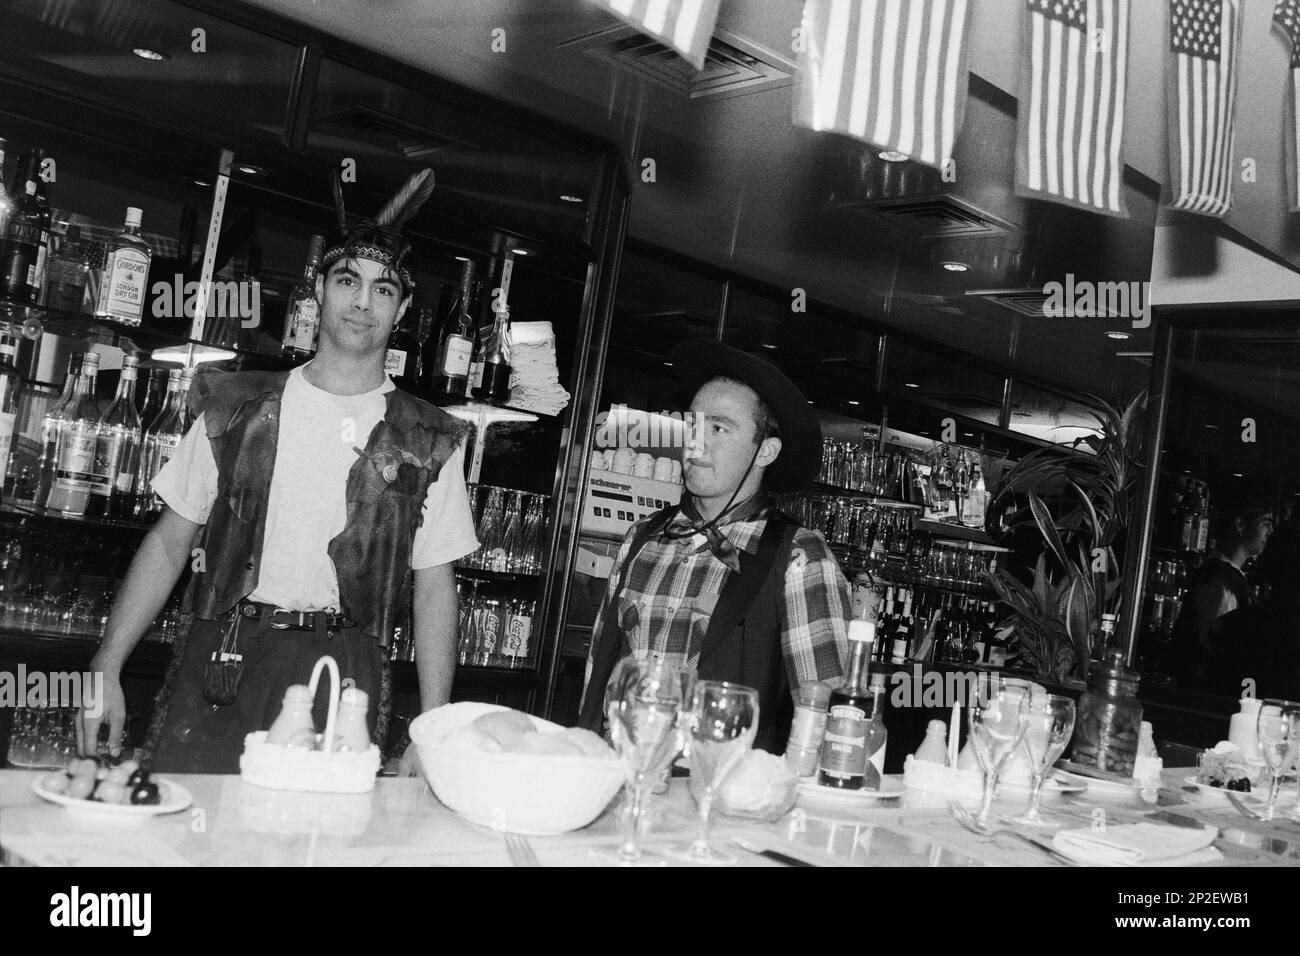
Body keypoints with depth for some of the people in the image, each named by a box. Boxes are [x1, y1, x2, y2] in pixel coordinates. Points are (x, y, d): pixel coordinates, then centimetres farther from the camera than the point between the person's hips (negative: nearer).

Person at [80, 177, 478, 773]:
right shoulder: (235, 406, 10)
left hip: (342, 674, -1)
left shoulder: (430, 444, 6)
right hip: (218, 660, 1)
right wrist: (105, 671, 4)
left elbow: (434, 589, 6)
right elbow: (168, 544, 12)